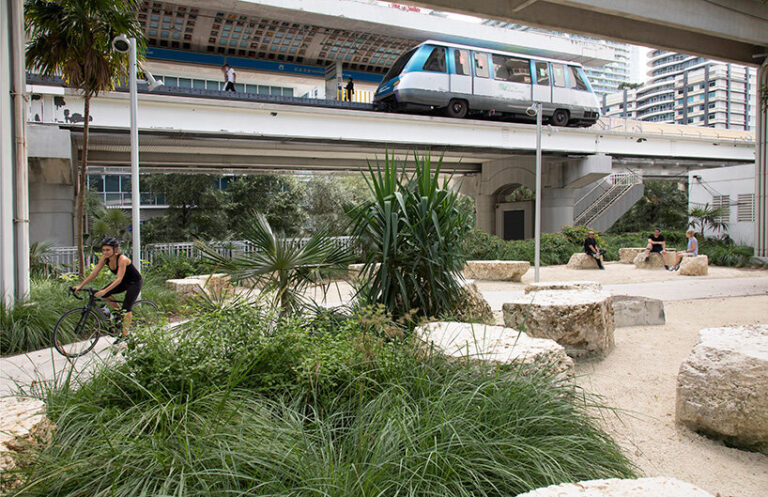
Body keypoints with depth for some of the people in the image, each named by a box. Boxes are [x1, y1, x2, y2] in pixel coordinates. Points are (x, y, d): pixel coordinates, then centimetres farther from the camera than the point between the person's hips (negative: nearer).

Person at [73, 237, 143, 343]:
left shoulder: (122, 259, -31)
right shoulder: (105, 258, -10)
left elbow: (119, 279, -38)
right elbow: (94, 273, -8)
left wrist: (105, 291, -48)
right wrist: (80, 285, -17)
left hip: (134, 283, -7)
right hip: (124, 282, 7)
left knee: (126, 308, -14)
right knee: (103, 295, -11)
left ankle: (125, 335, -2)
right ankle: (119, 311, 11)